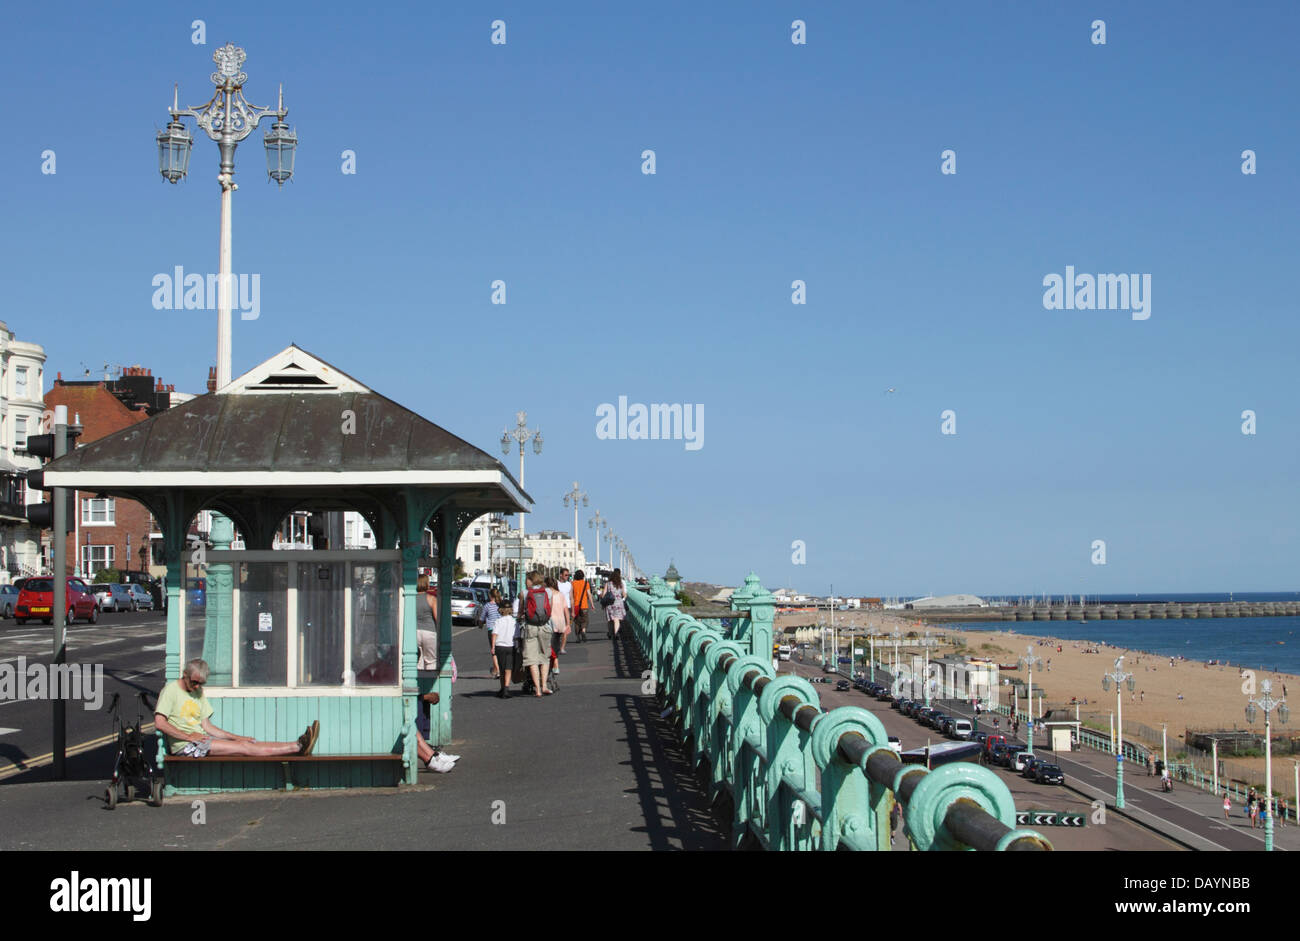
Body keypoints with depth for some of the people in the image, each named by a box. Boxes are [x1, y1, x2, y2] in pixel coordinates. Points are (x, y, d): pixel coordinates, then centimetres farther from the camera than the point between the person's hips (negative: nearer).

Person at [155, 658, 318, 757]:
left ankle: (297, 746, -25)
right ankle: (297, 747, -26)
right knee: (243, 748, -17)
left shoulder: (198, 692, 20)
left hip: (201, 738, 8)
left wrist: (237, 737, 10)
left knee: (242, 743, -13)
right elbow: (159, 723, -15)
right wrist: (188, 736, -17)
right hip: (184, 745, -7)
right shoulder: (170, 690, -4)